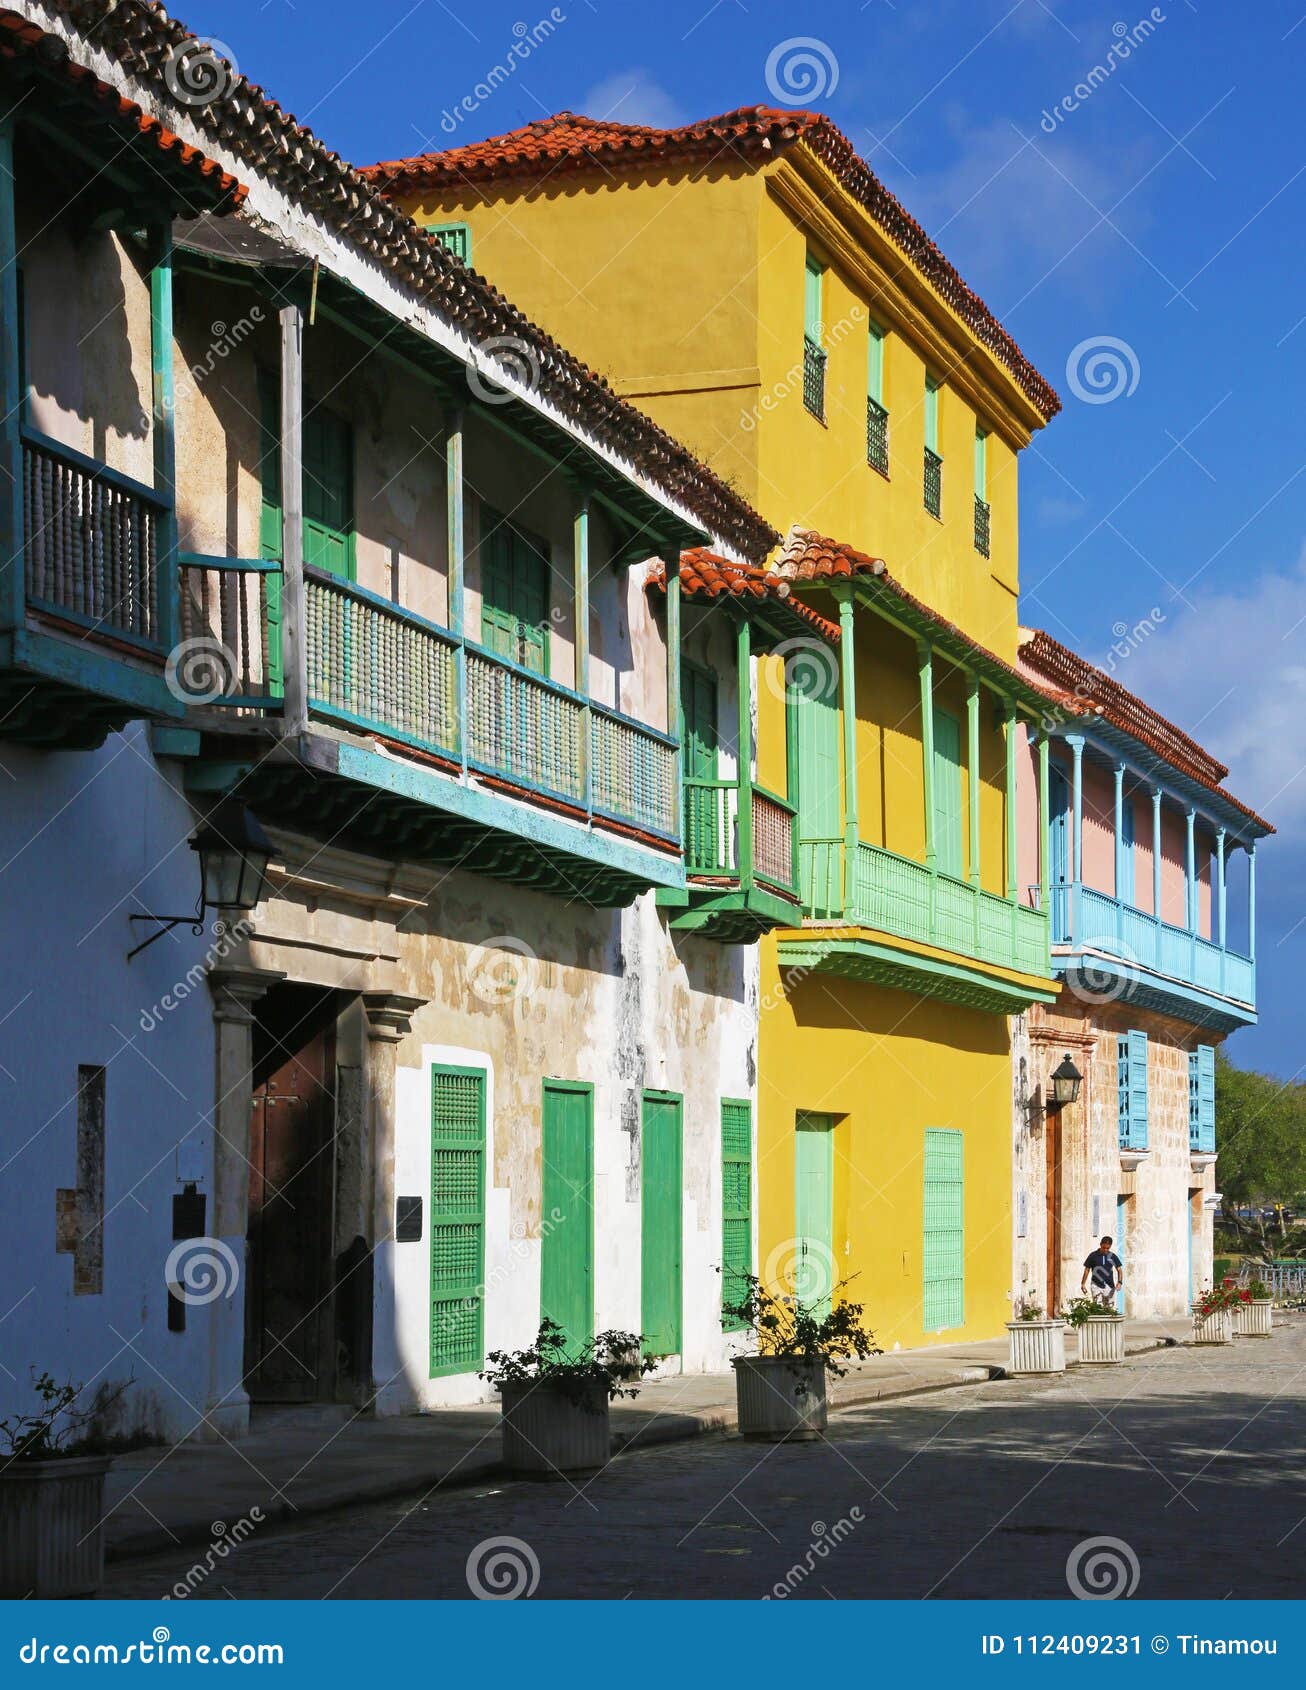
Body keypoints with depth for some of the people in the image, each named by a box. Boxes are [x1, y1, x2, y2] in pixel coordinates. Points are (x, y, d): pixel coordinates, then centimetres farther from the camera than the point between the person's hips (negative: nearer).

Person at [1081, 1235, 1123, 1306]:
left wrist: (1119, 1282, -8)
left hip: (1109, 1287, 2)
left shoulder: (1112, 1256, 5)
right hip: (1096, 1286, -2)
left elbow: (1119, 1269, 8)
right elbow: (1087, 1270, 6)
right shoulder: (1093, 1255, 0)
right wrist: (1083, 1284, 2)